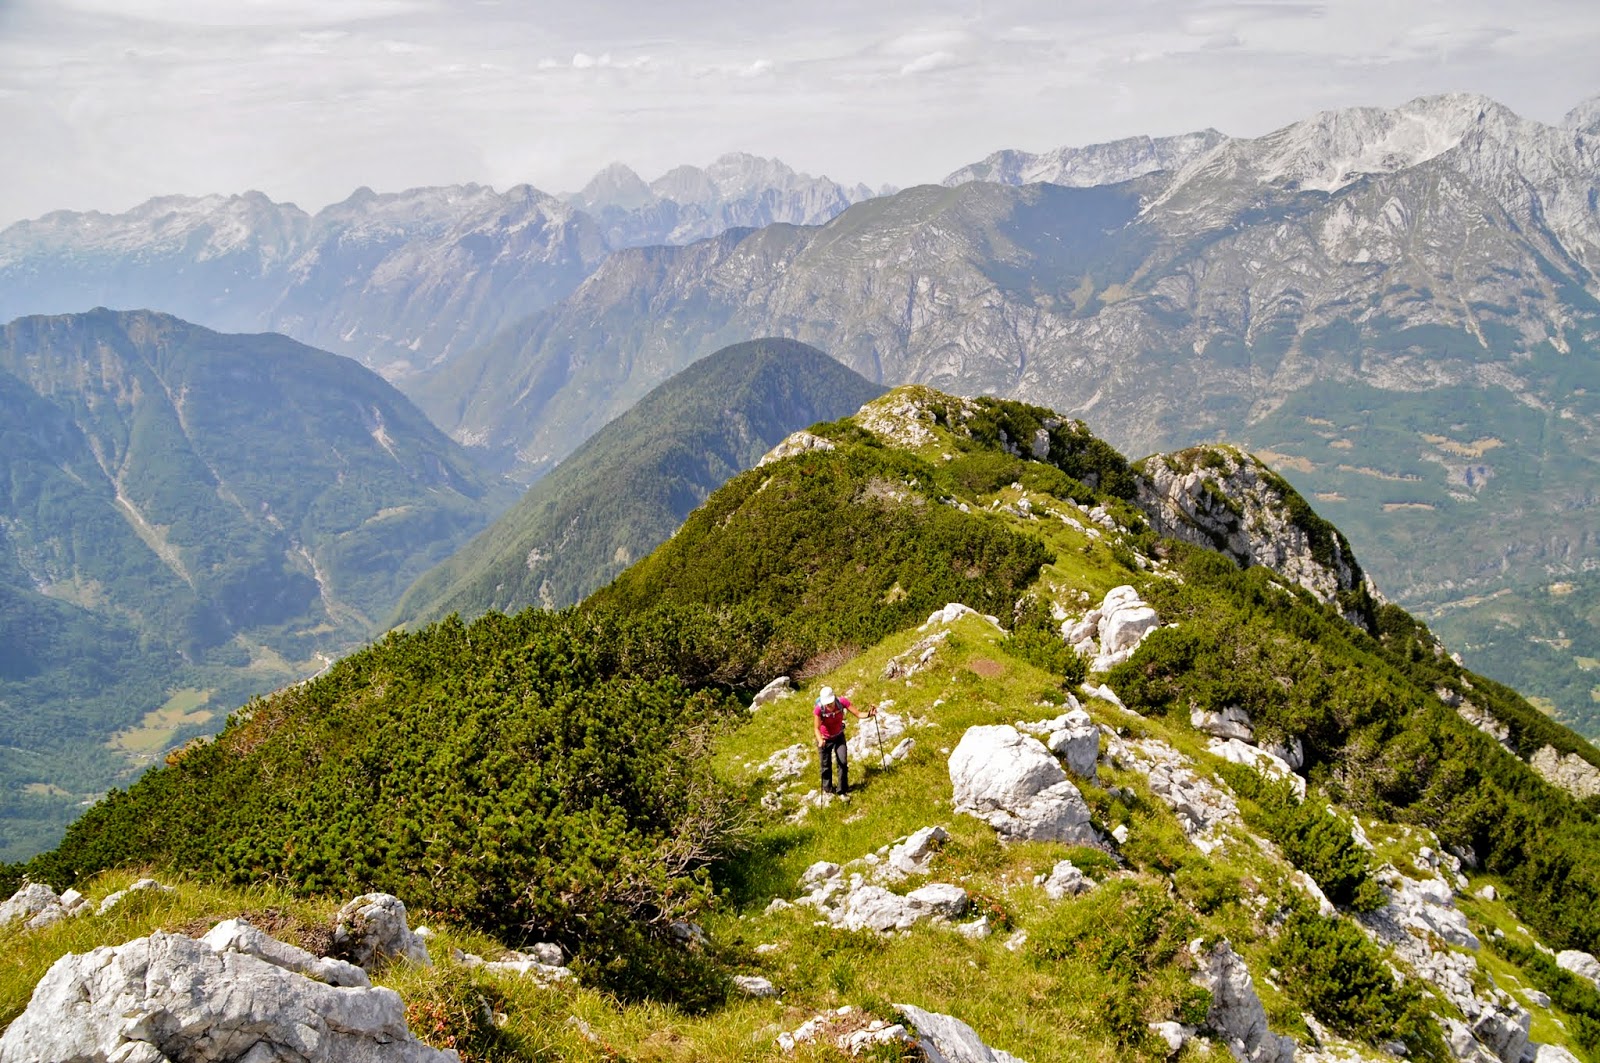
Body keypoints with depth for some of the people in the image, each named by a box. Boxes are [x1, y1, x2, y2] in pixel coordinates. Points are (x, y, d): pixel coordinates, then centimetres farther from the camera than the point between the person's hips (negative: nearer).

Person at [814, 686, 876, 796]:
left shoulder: (842, 702, -27)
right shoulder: (819, 709, -32)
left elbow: (858, 714, -24)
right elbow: (817, 728, -27)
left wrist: (868, 714, -43)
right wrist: (820, 740, -46)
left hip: (839, 737, 2)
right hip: (825, 739, -2)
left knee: (843, 762, -8)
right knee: (826, 766, 11)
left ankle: (842, 791, 6)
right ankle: (827, 789, 35)